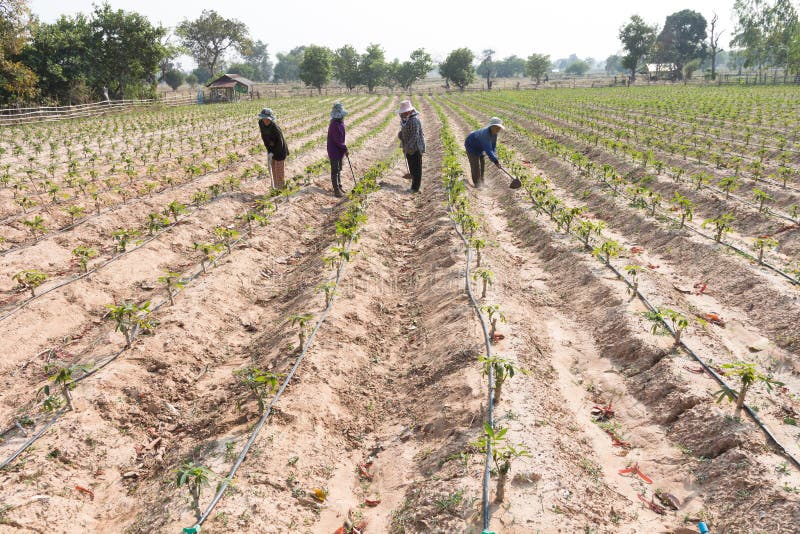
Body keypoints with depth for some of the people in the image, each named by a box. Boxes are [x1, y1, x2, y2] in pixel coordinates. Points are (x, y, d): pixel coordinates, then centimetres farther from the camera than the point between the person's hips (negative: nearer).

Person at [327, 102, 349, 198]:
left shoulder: (340, 123, 4)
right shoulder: (334, 125, -25)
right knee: (335, 170, 2)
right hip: (334, 151, -9)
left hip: (339, 150, 9)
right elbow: (337, 140, -24)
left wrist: (343, 148, 12)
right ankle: (336, 190, 11)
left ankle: (339, 186, 34)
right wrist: (345, 148, -15)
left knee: (339, 169, 20)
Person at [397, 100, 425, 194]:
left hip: (415, 149, -10)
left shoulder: (414, 120, -20)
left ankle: (415, 188, 5)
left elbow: (415, 136, -25)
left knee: (416, 168, -1)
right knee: (411, 168, 16)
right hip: (409, 149, 10)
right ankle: (414, 186, 27)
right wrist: (400, 135, 0)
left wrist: (408, 147, -27)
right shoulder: (405, 120, 11)